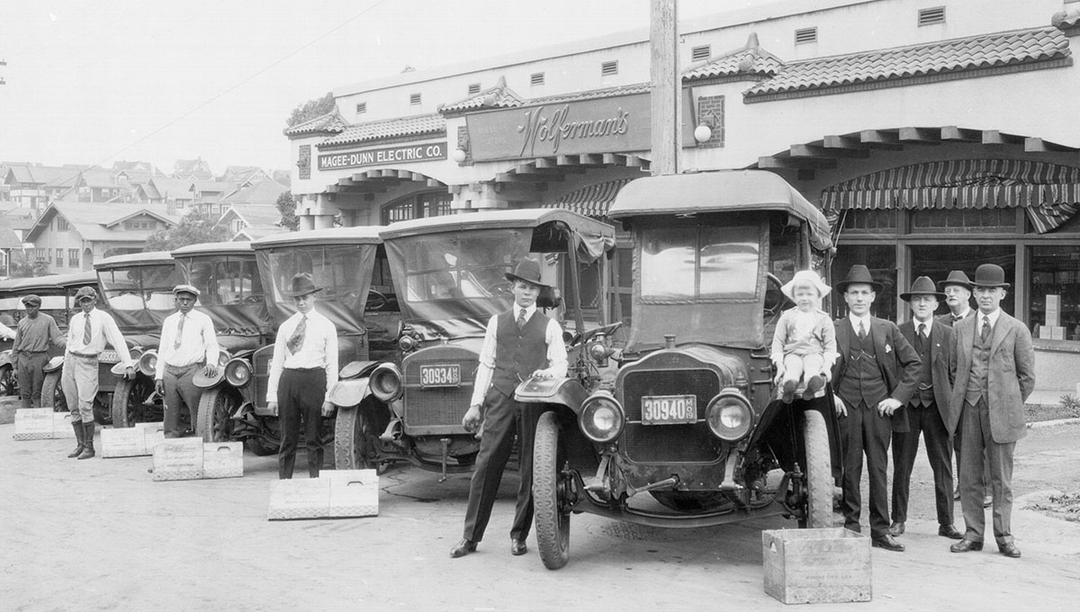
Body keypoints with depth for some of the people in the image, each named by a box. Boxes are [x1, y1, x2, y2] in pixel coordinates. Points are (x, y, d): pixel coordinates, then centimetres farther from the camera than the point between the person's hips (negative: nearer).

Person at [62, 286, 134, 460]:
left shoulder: (103, 318, -3)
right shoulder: (75, 319, 11)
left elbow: (118, 340, -9)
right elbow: (70, 344, 16)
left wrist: (128, 364, -19)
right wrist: (65, 371, 15)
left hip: (88, 363, -5)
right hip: (71, 360, 5)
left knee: (85, 405, -13)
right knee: (74, 408, 6)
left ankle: (89, 447, -5)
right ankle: (80, 444, 15)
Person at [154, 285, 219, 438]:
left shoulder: (203, 320, 6)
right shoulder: (169, 321, 16)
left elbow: (212, 345, 0)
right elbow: (162, 349, 15)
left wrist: (211, 363, -20)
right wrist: (158, 376, 8)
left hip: (191, 371, -4)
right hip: (169, 372, 4)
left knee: (198, 418, -7)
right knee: (170, 418, 5)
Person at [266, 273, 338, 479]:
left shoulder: (326, 326, 5)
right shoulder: (285, 327, 11)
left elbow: (332, 364, 2)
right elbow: (276, 362, 11)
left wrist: (329, 397, -5)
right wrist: (272, 396, 5)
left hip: (314, 379, -2)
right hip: (288, 380, 2)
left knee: (314, 438, 2)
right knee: (287, 437, 5)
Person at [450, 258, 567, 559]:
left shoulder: (550, 326, 9)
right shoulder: (497, 322, 14)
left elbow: (560, 365, 5)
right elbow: (486, 364, 13)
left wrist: (547, 372, -19)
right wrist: (476, 404, 7)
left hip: (535, 402, -1)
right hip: (500, 400, 1)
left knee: (530, 471, 2)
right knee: (486, 467, -3)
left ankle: (519, 536, 14)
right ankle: (471, 537, 2)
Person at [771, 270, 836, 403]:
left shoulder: (824, 319, 11)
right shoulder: (787, 317, 13)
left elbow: (830, 346, 9)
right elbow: (778, 342, 11)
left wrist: (827, 365, -8)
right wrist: (779, 364, -3)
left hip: (814, 353, 0)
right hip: (792, 353, 0)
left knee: (812, 364, -35)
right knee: (793, 365, -35)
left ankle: (812, 382, -59)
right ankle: (789, 383, -58)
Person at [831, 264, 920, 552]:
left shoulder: (888, 330, 9)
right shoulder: (833, 329, 4)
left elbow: (913, 363, 12)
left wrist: (899, 397, 4)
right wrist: (830, 396, -4)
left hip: (879, 407, 1)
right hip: (847, 407, -1)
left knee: (879, 469, 3)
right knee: (850, 469, 1)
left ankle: (880, 531, 8)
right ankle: (851, 526, 10)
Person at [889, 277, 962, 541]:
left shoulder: (948, 334, 7)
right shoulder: (897, 333, 4)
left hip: (938, 408, 0)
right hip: (906, 407, 0)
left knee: (943, 468, 4)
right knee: (902, 467, 5)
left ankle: (946, 523, 12)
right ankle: (898, 519, 15)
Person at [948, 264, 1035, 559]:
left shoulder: (1017, 330, 1)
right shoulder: (960, 329, 10)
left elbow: (1027, 376, 5)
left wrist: (1010, 404, 5)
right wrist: (961, 399, 10)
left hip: (1001, 412, -2)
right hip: (968, 410, 3)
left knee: (1001, 477, 3)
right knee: (968, 476, 4)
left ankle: (1004, 536, 12)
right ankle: (973, 534, 12)